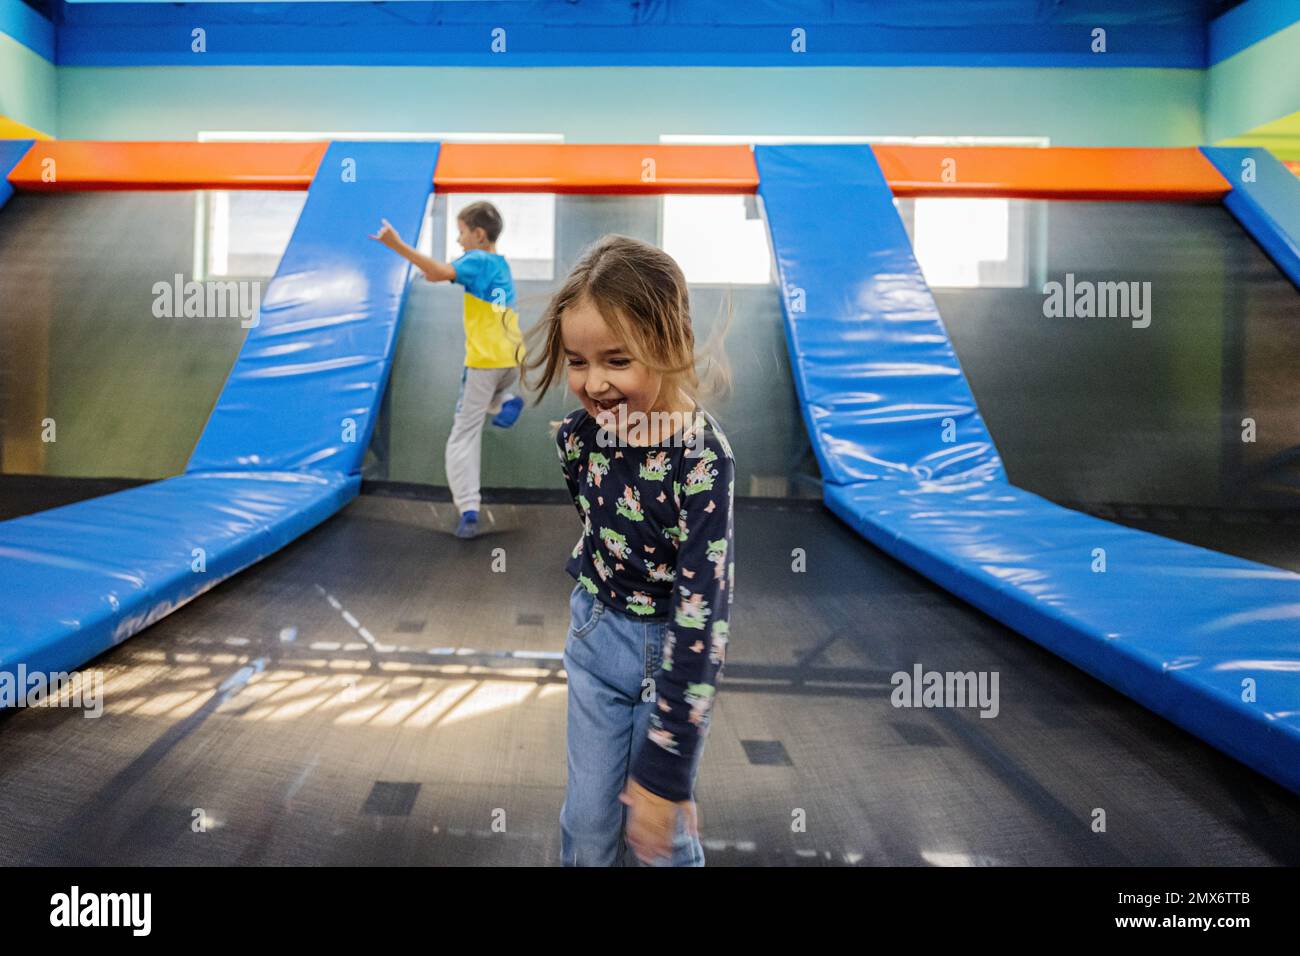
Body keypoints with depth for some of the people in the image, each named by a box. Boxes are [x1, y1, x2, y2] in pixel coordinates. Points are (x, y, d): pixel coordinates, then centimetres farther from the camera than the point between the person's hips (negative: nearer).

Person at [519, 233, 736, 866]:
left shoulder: (701, 456, -26)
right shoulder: (579, 434, -9)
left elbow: (702, 607, -27)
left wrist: (664, 771, -26)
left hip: (672, 649, -4)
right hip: (595, 635, 4)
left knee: (660, 833, 11)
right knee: (587, 824, 14)